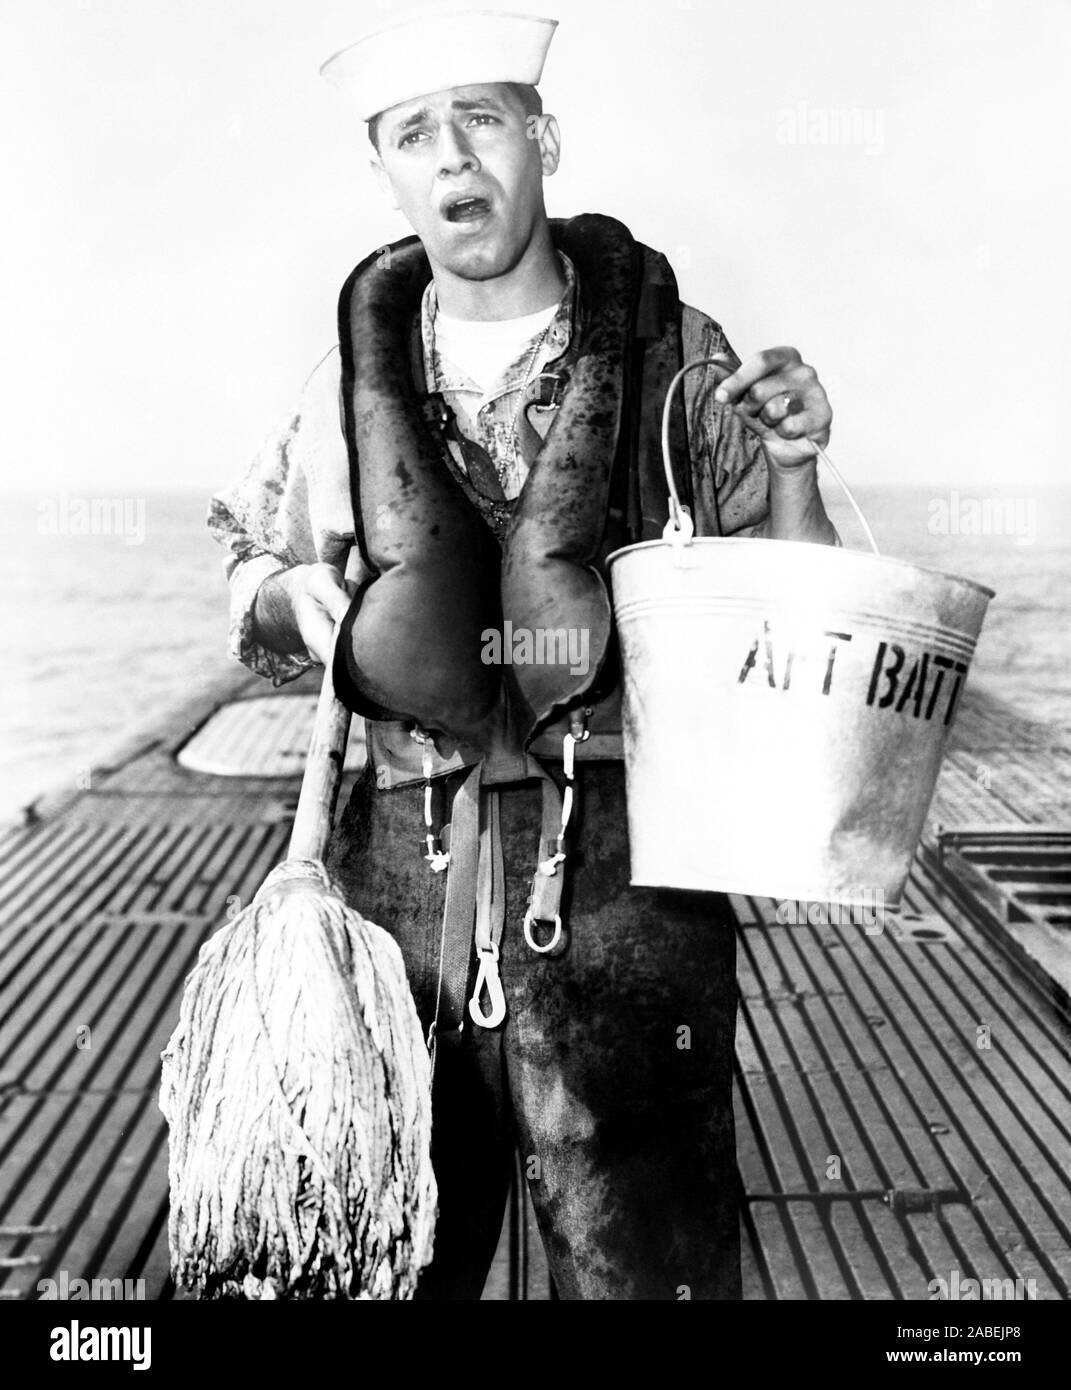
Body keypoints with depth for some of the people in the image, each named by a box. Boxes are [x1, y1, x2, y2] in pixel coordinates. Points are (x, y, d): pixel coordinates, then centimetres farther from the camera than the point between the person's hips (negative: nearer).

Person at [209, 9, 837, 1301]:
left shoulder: (673, 349, 3)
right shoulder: (356, 373, 8)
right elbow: (259, 589, 18)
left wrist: (792, 464, -10)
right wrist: (304, 608, -4)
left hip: (620, 868, -2)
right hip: (400, 864, 2)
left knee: (636, 1251, 6)